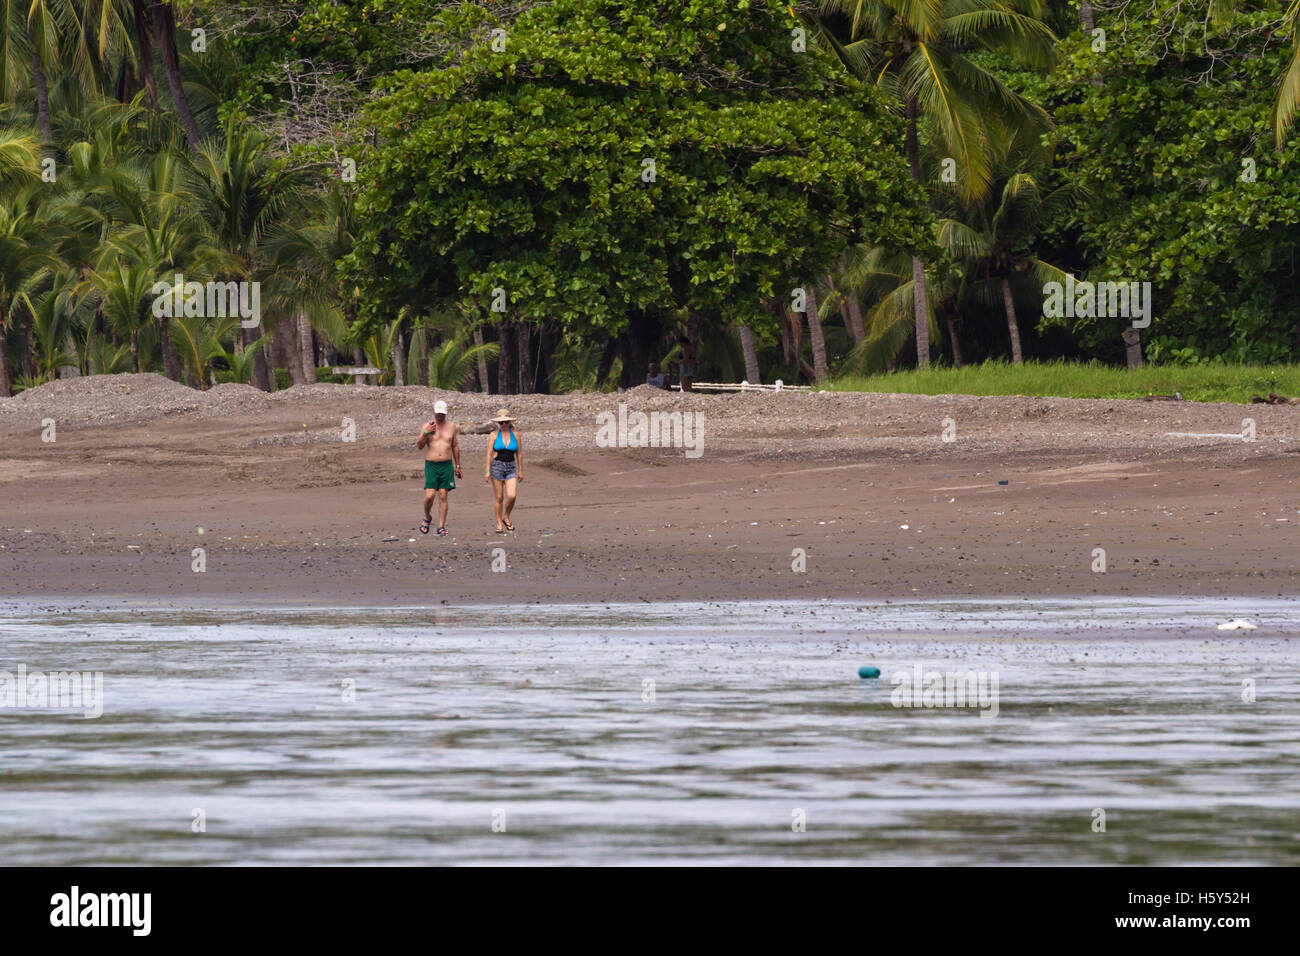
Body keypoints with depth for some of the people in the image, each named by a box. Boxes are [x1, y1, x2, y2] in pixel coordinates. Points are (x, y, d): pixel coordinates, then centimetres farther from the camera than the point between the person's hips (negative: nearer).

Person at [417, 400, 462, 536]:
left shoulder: (451, 426, 8)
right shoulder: (426, 426, 1)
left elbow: (455, 447, 15)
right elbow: (419, 445, -4)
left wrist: (458, 466, 15)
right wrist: (426, 433, -20)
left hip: (446, 466, 2)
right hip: (431, 465, -2)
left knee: (443, 496, -2)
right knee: (429, 495, -11)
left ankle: (441, 526, 1)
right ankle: (427, 518, 16)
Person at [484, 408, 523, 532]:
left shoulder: (515, 435, 5)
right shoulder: (494, 435, 0)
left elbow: (519, 454, 10)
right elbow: (489, 453, -2)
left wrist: (520, 471, 9)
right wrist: (487, 471, -9)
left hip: (511, 467, 1)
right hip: (497, 466, -1)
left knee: (511, 496, -13)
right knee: (499, 498, 0)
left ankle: (506, 517, 12)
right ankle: (499, 524, 10)